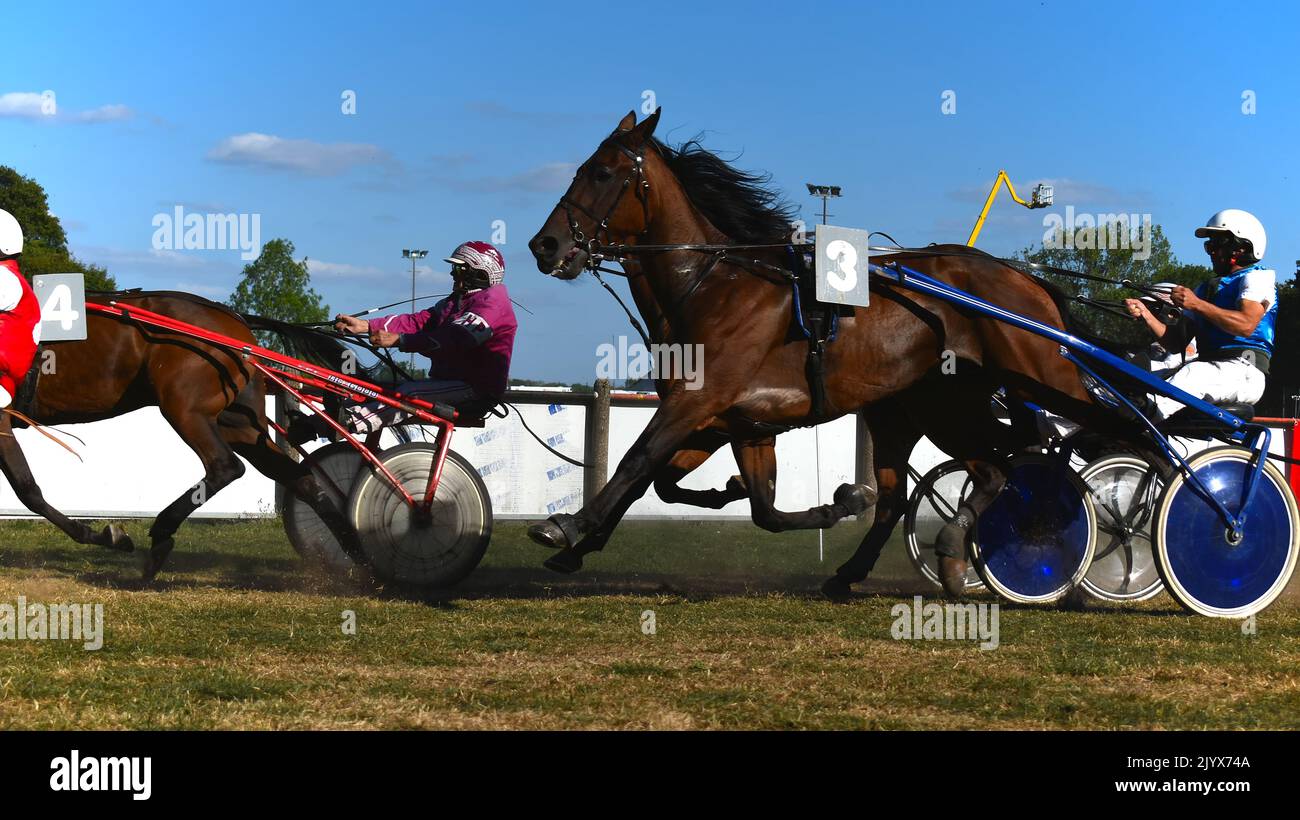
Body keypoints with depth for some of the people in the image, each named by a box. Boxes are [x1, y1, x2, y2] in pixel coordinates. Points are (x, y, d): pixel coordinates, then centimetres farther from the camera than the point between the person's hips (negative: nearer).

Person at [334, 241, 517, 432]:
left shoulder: (493, 299, -11)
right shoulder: (456, 301, 21)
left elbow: (456, 337, -24)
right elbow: (417, 321, 8)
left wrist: (399, 340, -29)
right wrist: (365, 326, -6)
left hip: (479, 389, -10)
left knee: (409, 393, -28)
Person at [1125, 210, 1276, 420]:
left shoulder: (1258, 277, 5)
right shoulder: (1206, 289, 29)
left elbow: (1246, 325, -16)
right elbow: (1176, 342, 20)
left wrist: (1197, 304, -15)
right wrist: (1146, 315, 4)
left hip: (1242, 370, -8)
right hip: (1206, 367, 8)